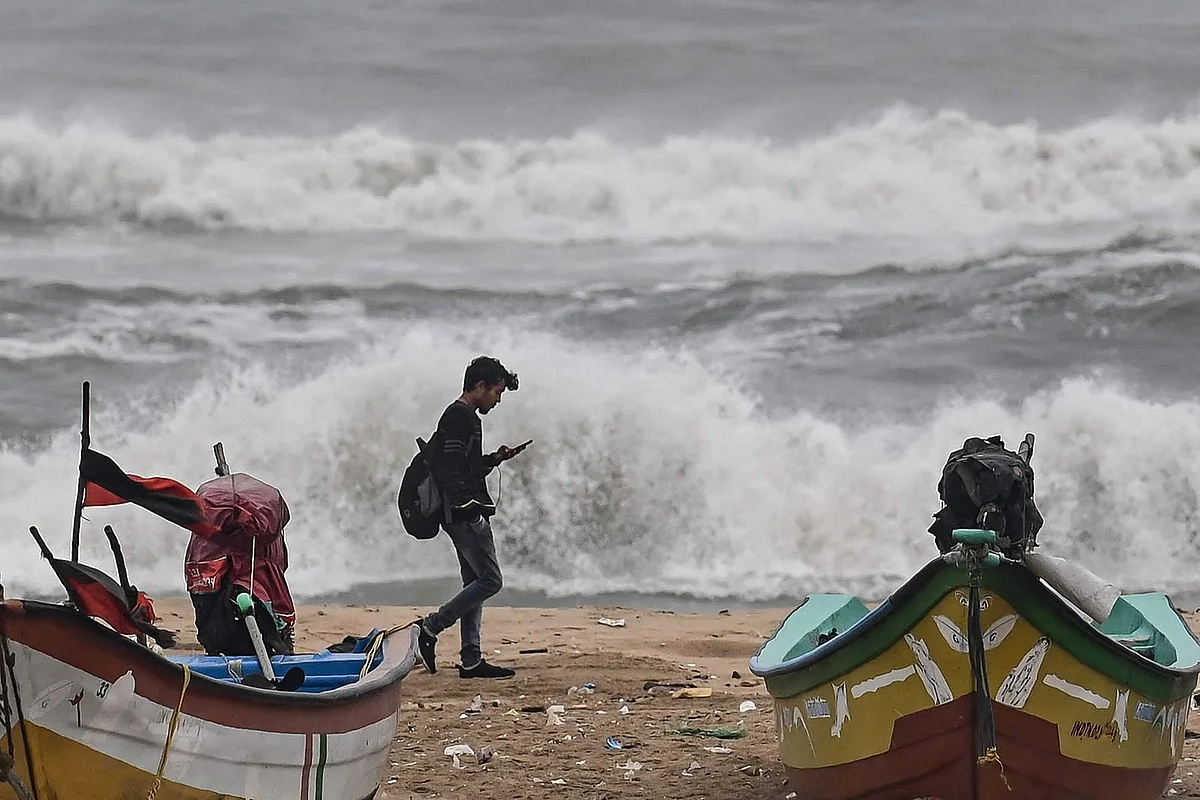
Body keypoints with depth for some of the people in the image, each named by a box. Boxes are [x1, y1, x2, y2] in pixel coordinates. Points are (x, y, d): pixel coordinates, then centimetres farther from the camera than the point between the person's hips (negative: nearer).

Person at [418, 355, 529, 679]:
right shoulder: (459, 416, -11)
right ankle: (431, 628, -8)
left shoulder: (464, 416, 22)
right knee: (490, 580, -10)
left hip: (464, 515, 11)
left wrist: (494, 459, 17)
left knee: (475, 582, 9)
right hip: (466, 514, -11)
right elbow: (451, 467, -20)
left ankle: (471, 660, 8)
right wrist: (466, 506, -26)